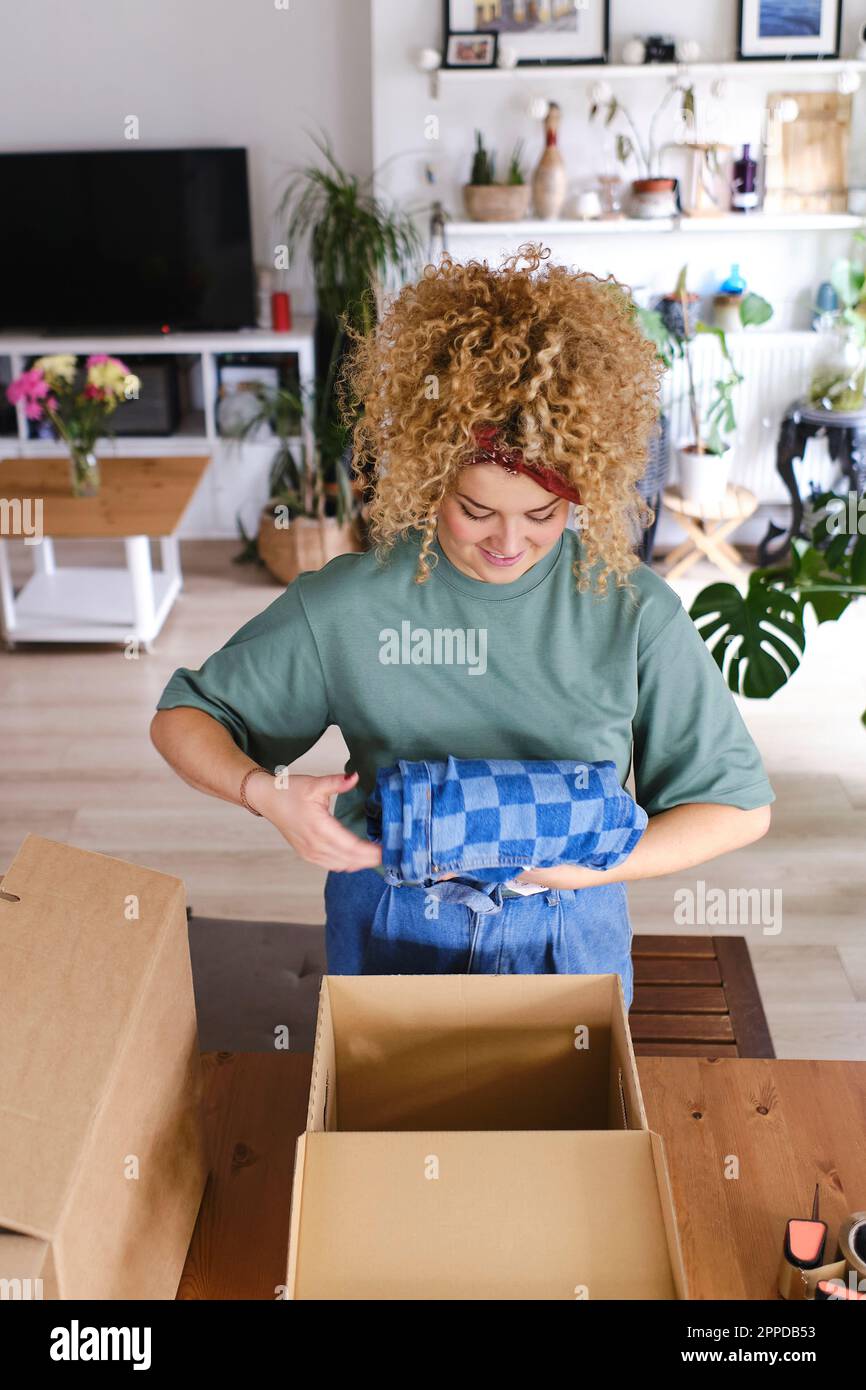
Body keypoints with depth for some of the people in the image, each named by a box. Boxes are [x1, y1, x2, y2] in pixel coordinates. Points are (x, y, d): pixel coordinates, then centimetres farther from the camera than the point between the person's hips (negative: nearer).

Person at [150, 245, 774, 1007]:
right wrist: (269, 793, -26)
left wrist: (599, 864, -22)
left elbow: (740, 804, -8)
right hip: (392, 926, 0)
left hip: (567, 937, 1)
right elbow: (181, 719, -6)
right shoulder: (347, 605, -17)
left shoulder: (633, 611, -17)